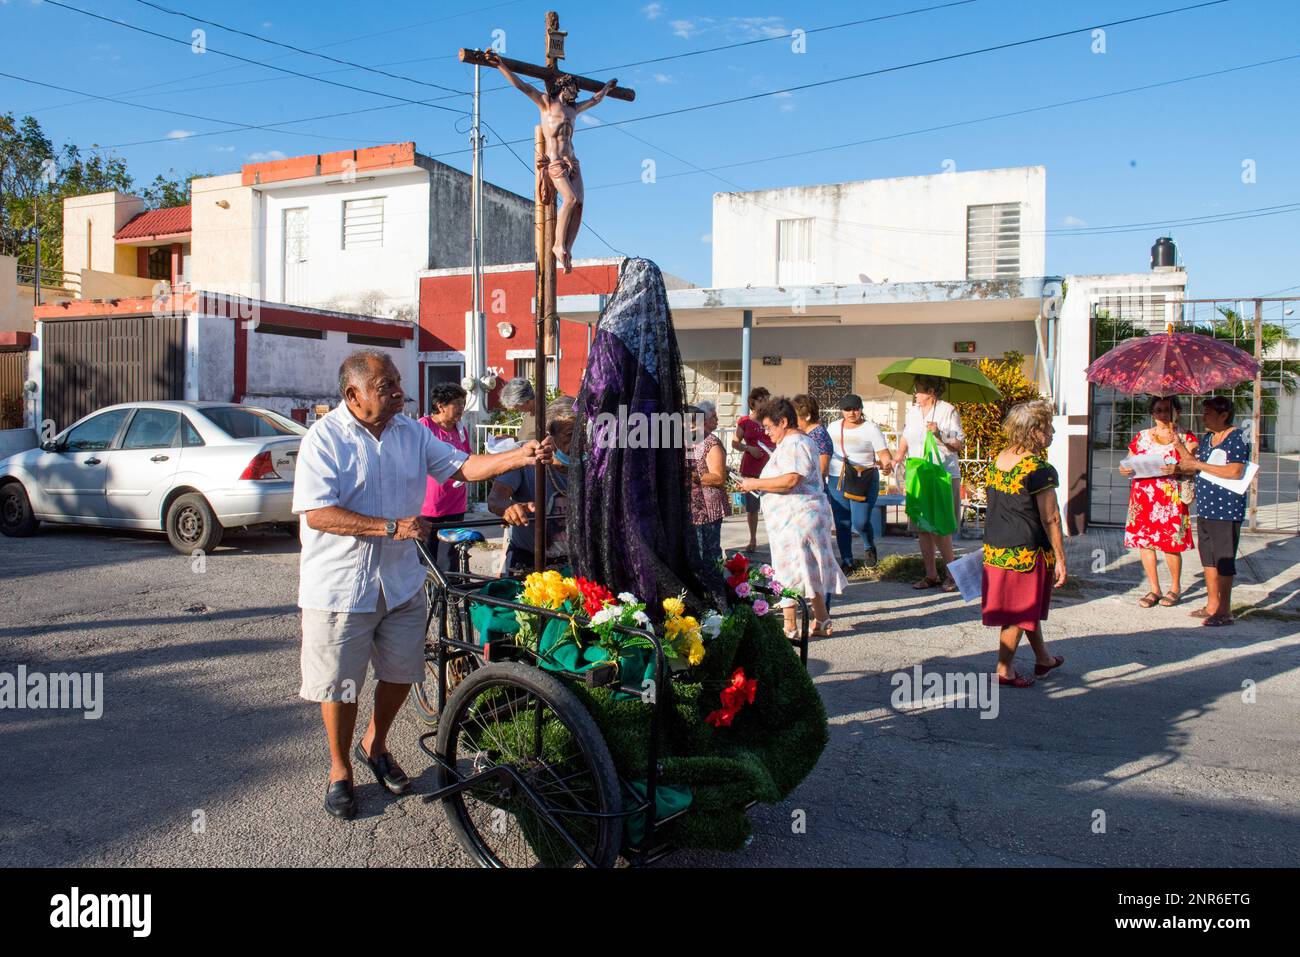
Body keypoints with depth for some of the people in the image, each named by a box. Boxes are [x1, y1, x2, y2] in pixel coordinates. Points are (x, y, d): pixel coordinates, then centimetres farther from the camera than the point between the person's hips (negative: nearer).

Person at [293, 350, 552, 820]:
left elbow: (461, 466, 2)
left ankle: (375, 745, 41)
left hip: (401, 579, 5)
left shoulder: (412, 432, 4)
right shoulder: (324, 438, -13)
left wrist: (519, 457, -12)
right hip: (340, 584, -5)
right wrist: (391, 527, -24)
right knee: (340, 684, 7)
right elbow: (317, 513, -20)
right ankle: (340, 770, 29)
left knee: (400, 672, 16)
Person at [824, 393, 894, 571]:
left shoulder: (871, 429, -3)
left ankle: (870, 548, 22)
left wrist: (887, 465, -31)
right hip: (836, 481, 4)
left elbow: (884, 454, -9)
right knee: (842, 523, 4)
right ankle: (846, 562, 17)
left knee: (860, 522, -11)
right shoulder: (834, 427, 10)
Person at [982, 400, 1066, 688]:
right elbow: (1050, 519, -17)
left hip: (995, 547, 8)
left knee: (1027, 606, 22)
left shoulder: (997, 461, 5)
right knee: (1019, 612, 5)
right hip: (1026, 550, -8)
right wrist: (1060, 558, -10)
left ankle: (1043, 658, 38)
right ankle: (1004, 670, 13)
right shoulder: (1039, 470, -19)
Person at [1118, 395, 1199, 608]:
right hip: (1143, 496, 3)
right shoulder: (1141, 437, 12)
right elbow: (1130, 464, 15)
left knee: (1171, 545, -3)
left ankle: (1175, 588, 18)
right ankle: (1154, 589, 14)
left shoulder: (1186, 438, 4)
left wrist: (1178, 443, -17)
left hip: (1171, 499, -3)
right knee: (1144, 542, 2)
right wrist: (1124, 470, -7)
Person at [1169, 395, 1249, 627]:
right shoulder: (1207, 438, 14)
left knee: (1224, 560, -3)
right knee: (1208, 557, 14)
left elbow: (1235, 471, -23)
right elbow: (1195, 466, 17)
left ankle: (1224, 611, 3)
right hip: (1205, 508, 9)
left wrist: (1197, 464, -20)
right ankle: (1212, 605, 24)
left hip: (1226, 510, -9)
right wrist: (1178, 468, -1)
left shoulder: (1236, 437, -11)